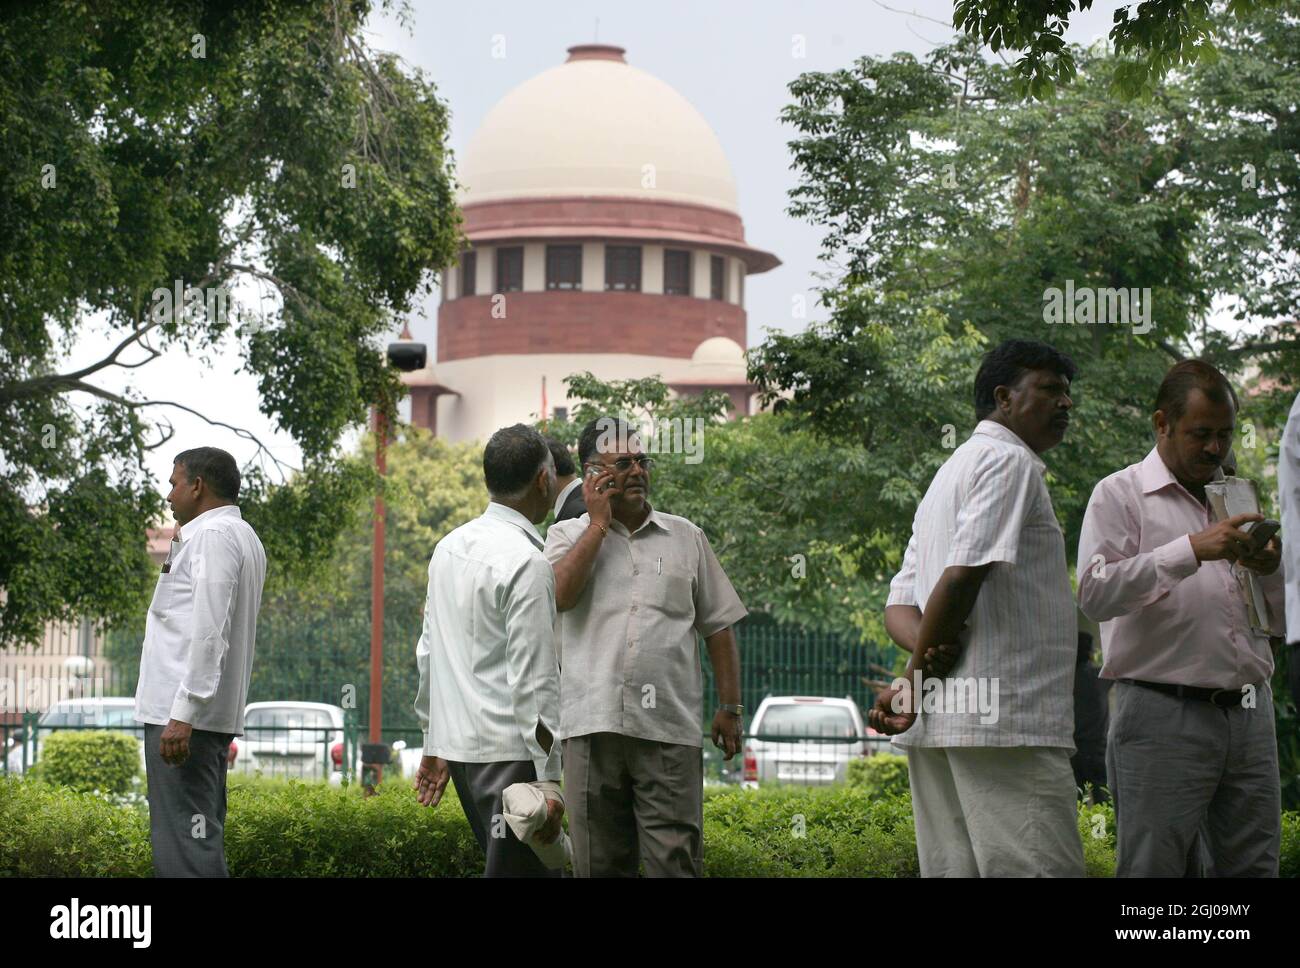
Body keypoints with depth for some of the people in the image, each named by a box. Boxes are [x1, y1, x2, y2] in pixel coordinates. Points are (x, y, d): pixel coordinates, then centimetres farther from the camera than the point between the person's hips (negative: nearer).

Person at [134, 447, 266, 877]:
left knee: (184, 843, -15)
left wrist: (183, 713, -24)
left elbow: (208, 630, -20)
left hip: (184, 714, -11)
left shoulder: (212, 536, -11)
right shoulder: (242, 536, 21)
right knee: (198, 838, 12)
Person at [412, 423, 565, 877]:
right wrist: (548, 779, -16)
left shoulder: (449, 547, 10)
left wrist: (434, 743, 24)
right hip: (509, 751, -9)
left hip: (456, 740, 9)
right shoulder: (527, 563, -15)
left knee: (538, 866, 16)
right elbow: (533, 680, -18)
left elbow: (428, 653, 16)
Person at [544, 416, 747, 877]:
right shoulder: (569, 536, 10)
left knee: (675, 861, -5)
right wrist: (599, 522, -4)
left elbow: (718, 627, 15)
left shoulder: (686, 537, 13)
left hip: (670, 728, 0)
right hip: (593, 725, 0)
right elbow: (559, 594, -12)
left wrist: (729, 708, 8)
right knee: (599, 863, 6)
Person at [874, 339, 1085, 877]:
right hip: (1006, 721, -10)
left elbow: (899, 605, 20)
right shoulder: (1010, 461, -3)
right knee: (1042, 869, -13)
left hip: (934, 727, 10)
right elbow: (963, 573, -16)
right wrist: (916, 682, -7)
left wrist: (925, 648, -2)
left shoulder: (949, 473, 27)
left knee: (953, 869, 5)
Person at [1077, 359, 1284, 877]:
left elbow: (1282, 622, 22)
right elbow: (1094, 594, -13)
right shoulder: (1120, 495, 4)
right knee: (1153, 869, -9)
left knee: (1254, 867, 2)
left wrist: (1271, 571, -1)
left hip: (1248, 714, 6)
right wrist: (1192, 550, -18)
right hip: (1163, 715, -6)